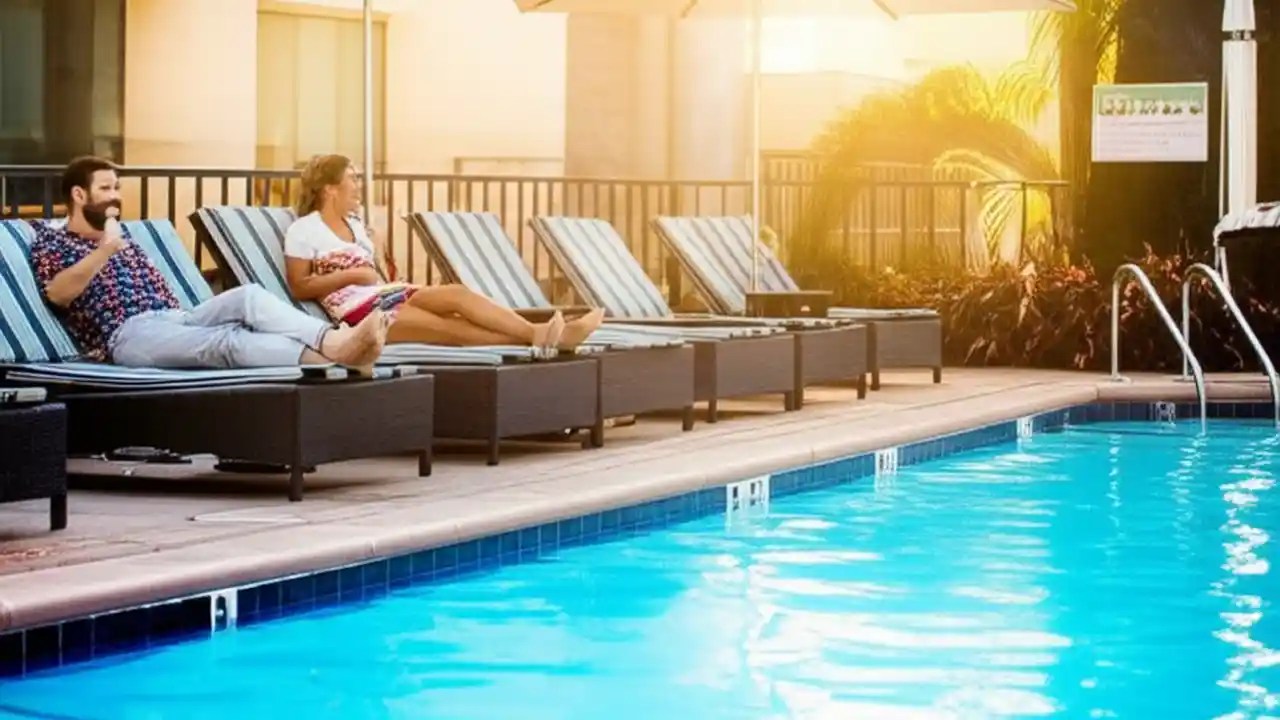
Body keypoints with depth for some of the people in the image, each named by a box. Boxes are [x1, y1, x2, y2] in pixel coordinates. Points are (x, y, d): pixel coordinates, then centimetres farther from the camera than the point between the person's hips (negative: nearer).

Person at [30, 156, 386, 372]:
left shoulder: (124, 239, 32)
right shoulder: (51, 242, 10)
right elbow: (58, 294, -11)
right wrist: (105, 249, -24)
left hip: (172, 319, 7)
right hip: (129, 334, -6)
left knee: (248, 296, -24)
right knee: (225, 339, -34)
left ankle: (336, 342, -51)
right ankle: (333, 359, -57)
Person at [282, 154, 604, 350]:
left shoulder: (355, 225, 23)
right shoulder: (303, 231, 0)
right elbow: (299, 288, -6)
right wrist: (352, 274, -10)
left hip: (388, 296, 7)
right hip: (360, 312, -7)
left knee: (457, 293, -22)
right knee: (450, 327, -25)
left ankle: (539, 333, -35)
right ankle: (537, 337, -38)